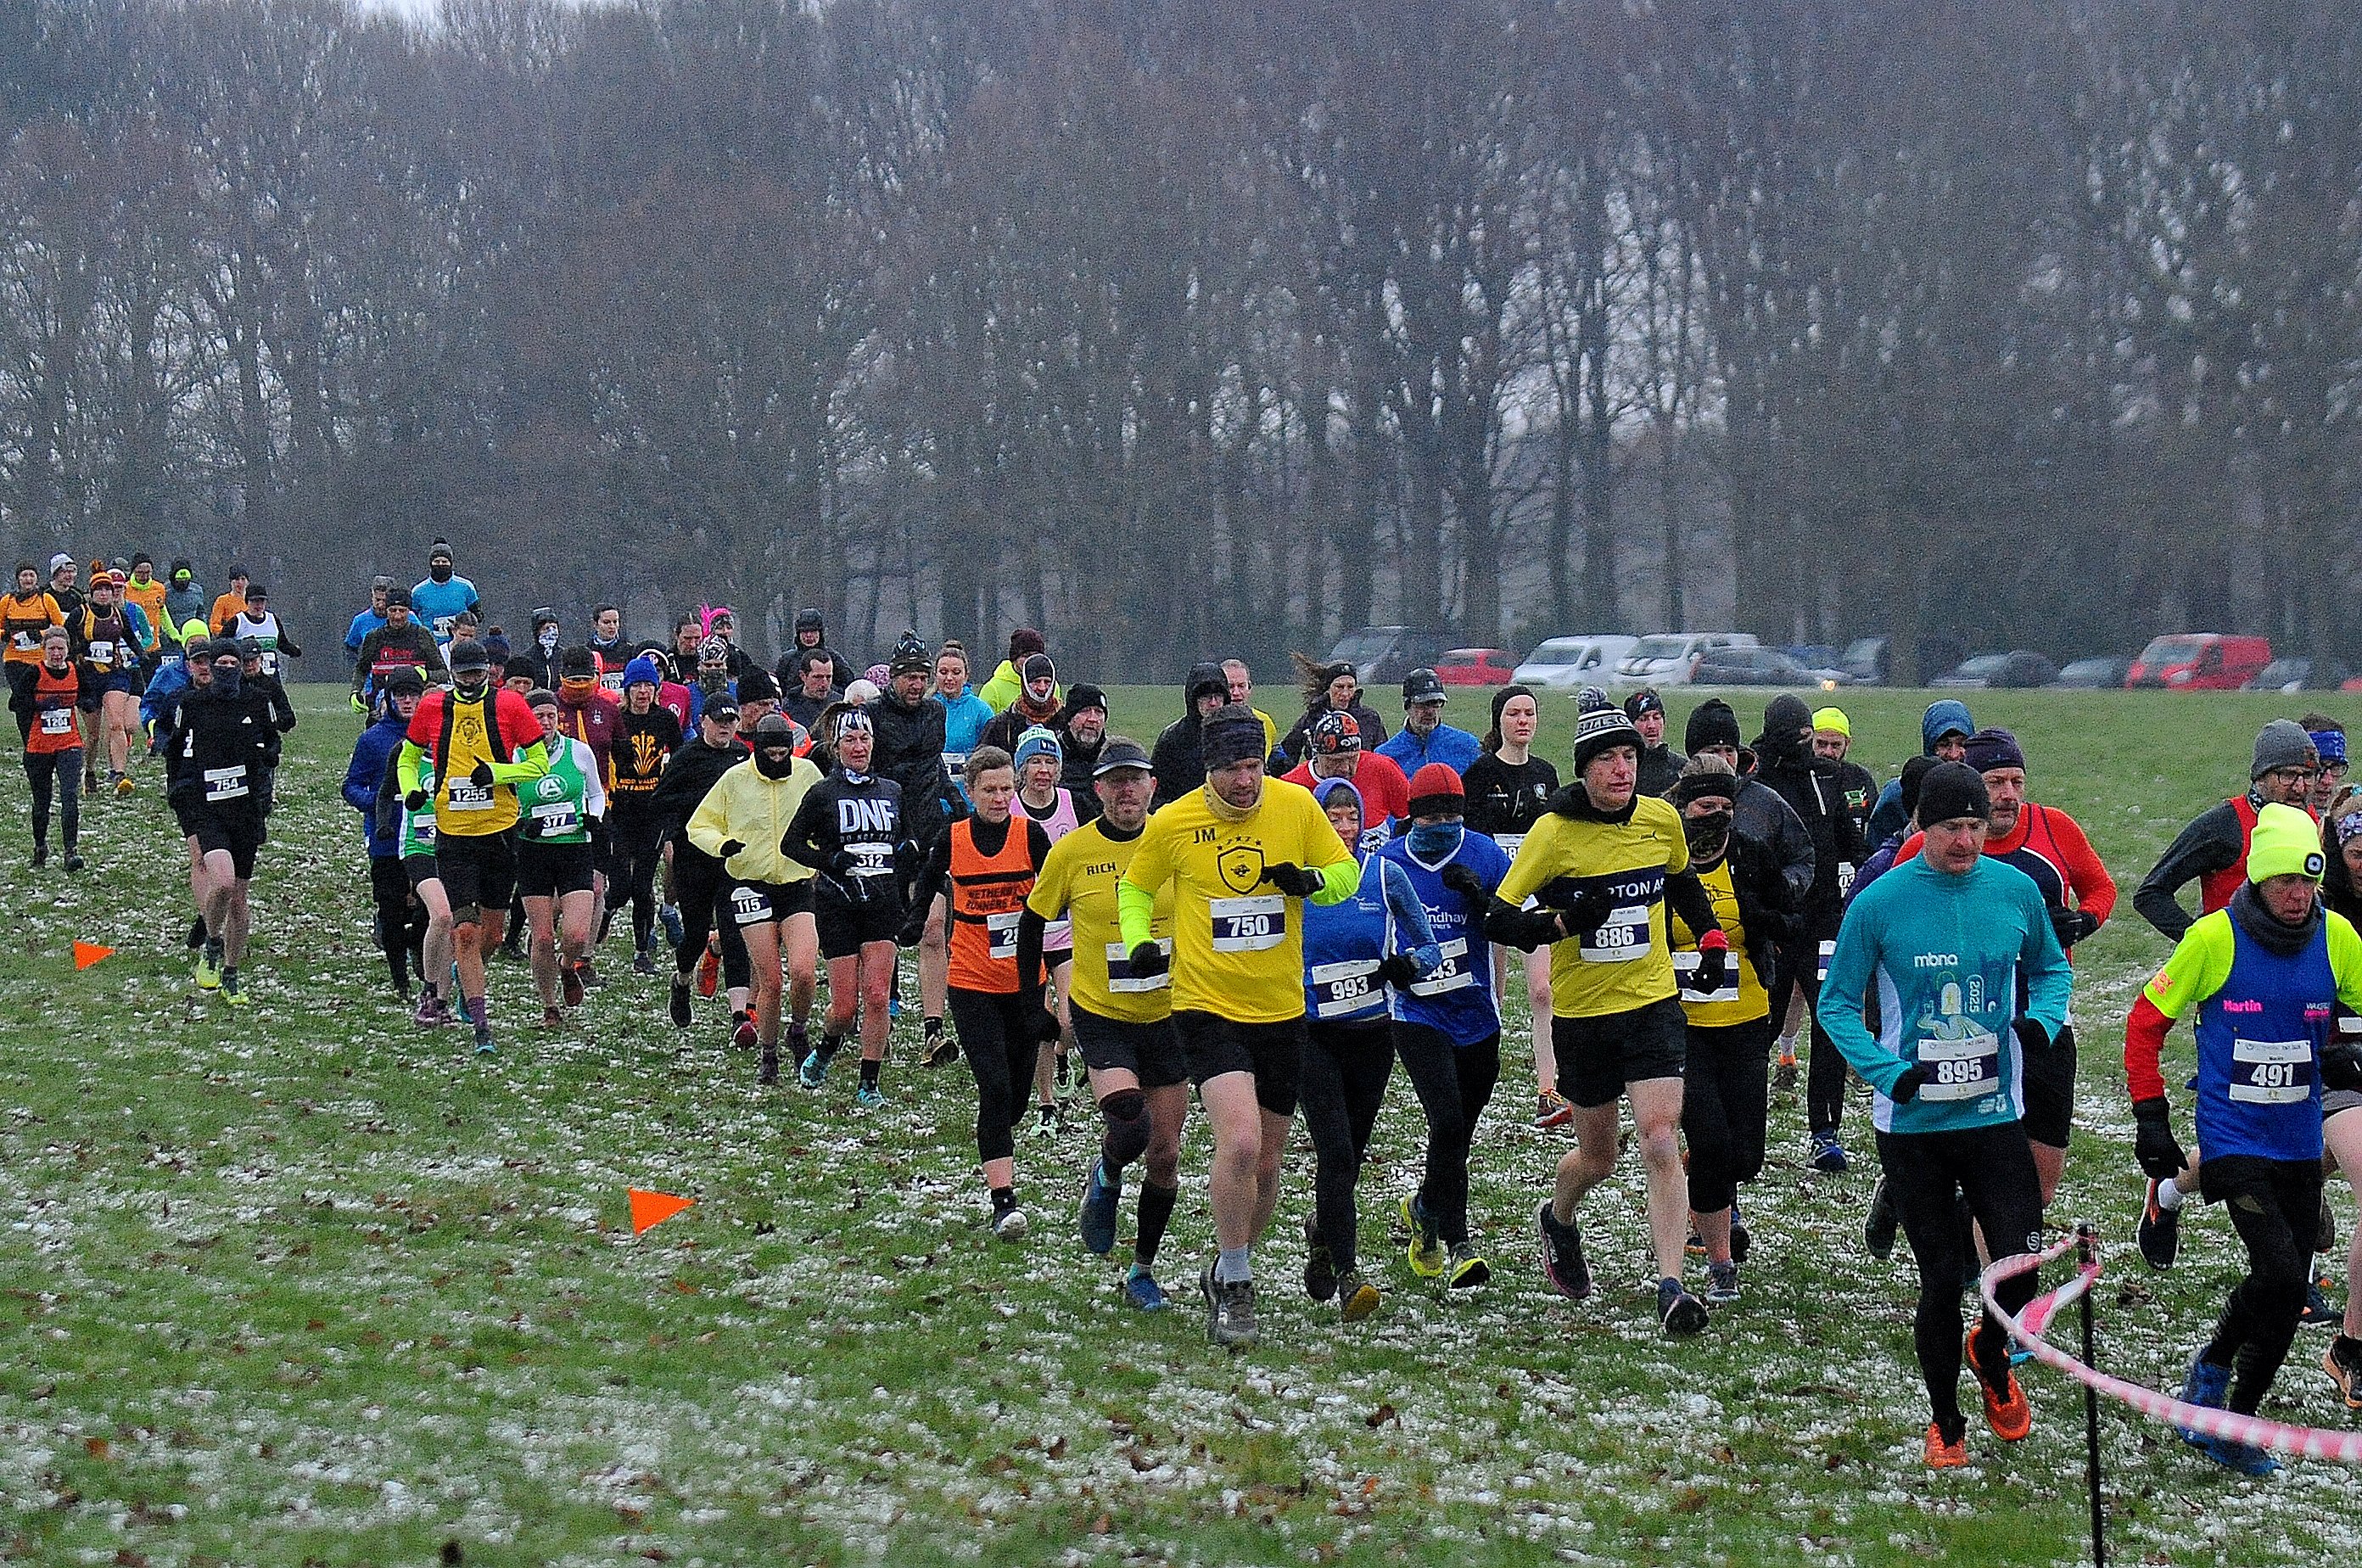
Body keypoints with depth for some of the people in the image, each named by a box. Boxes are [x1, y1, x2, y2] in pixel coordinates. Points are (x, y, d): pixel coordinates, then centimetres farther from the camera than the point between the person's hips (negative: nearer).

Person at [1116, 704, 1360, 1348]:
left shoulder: (1296, 806, -3)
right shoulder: (1172, 823, -6)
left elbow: (1347, 873, 8)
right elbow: (1134, 888, 11)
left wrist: (1311, 880, -14)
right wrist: (1139, 941, -7)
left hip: (1282, 1010, 3)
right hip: (1207, 1007, -3)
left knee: (1265, 1162, 11)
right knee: (1240, 1143, -22)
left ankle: (1227, 1272, 36)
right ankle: (1234, 1291, -6)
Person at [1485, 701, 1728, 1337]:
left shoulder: (1662, 819, 0)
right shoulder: (1553, 832, -12)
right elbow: (1498, 919, -12)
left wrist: (1710, 936, 10)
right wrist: (1564, 921, -27)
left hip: (1653, 1004, 1)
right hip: (1581, 1014, -1)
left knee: (1660, 1143, -15)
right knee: (1597, 1157, 12)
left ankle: (1671, 1287, -16)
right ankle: (1558, 1219, 46)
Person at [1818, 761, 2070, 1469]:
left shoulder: (2016, 891, -1)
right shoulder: (1880, 902, -8)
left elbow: (2052, 969, 17)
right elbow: (1837, 1003, 0)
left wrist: (2041, 1019, -5)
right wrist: (1888, 1072, -15)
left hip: (1995, 1115, 1)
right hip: (1911, 1122, -1)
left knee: (2022, 1263, -9)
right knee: (1941, 1278, 4)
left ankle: (1990, 1353, 26)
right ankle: (1945, 1420, 26)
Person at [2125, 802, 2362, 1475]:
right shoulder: (2214, 938, -12)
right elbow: (2147, 1020, -2)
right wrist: (2151, 1117, -4)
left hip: (2300, 1143, 5)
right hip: (2233, 1139, -5)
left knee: (2285, 1289, 7)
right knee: (2280, 1274, -18)